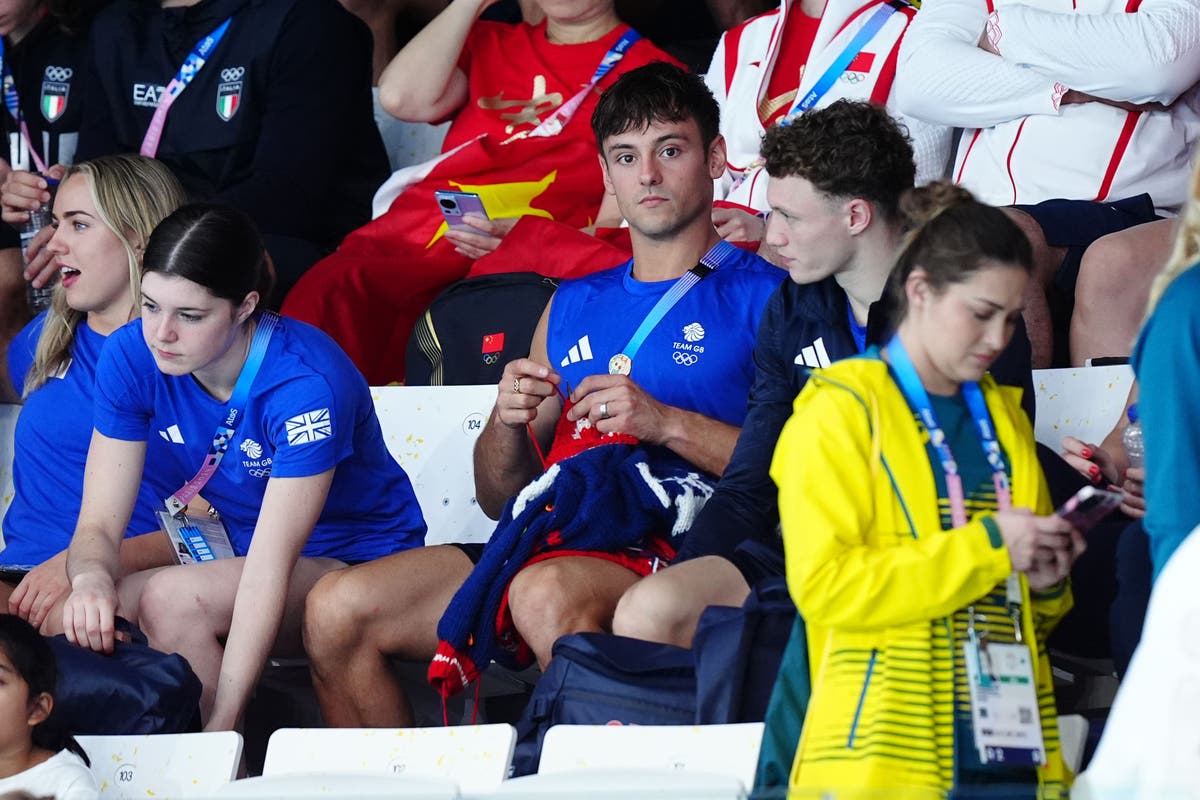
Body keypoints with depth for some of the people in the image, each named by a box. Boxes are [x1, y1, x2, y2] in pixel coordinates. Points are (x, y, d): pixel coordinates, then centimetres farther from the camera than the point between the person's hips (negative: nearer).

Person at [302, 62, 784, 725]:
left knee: (545, 593, -38)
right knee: (335, 609, -10)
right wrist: (508, 424, 2)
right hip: (559, 539, 6)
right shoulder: (573, 305, 25)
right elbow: (500, 497, 24)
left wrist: (666, 423, -15)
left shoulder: (764, 293, 6)